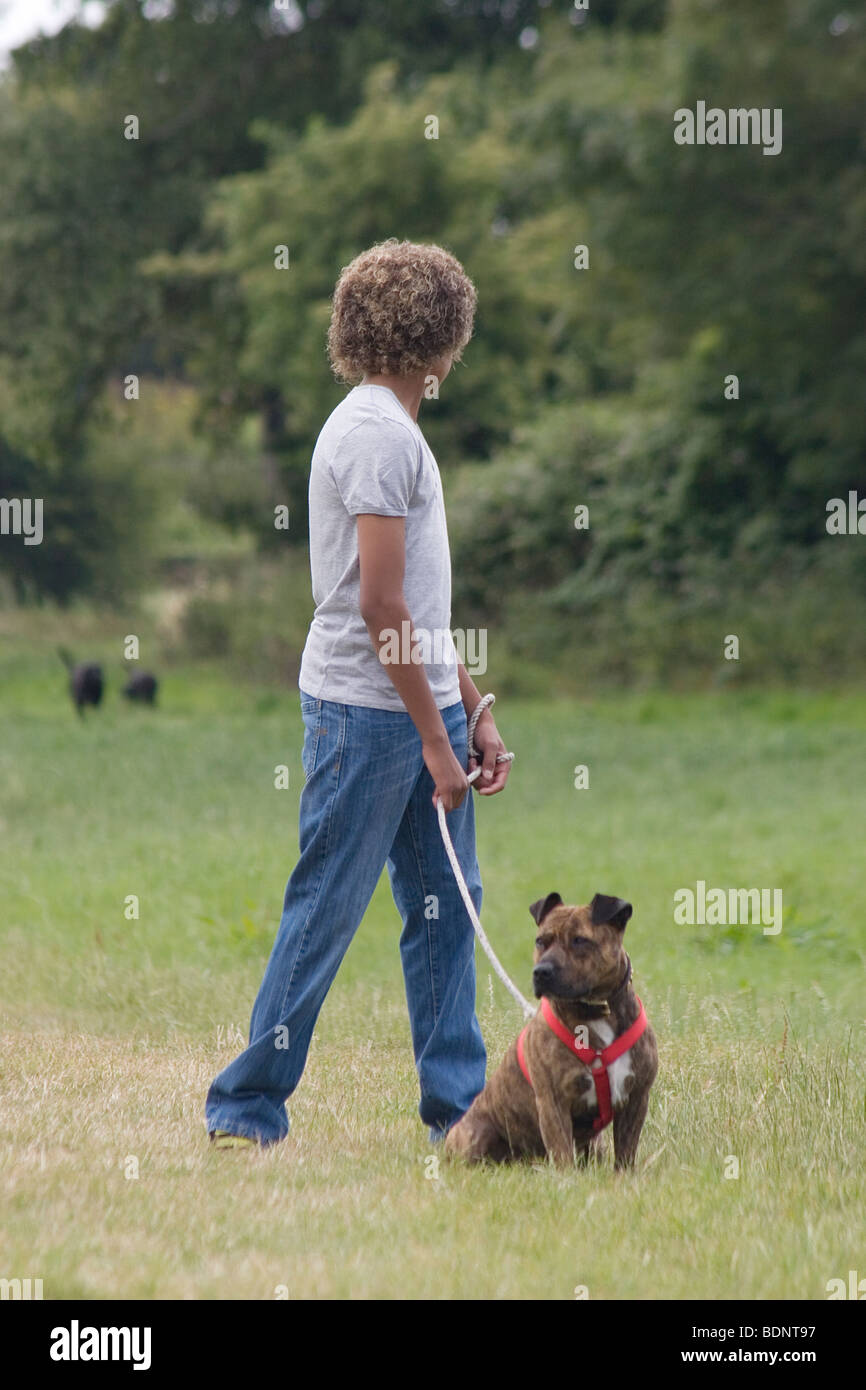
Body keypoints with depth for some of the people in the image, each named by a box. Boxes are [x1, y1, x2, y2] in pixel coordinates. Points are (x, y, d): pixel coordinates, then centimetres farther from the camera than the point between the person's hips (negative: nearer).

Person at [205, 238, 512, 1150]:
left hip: (420, 704, 10)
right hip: (367, 710, -10)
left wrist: (474, 713, 18)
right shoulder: (377, 432, -15)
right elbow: (380, 606, -19)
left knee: (446, 907, 9)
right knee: (324, 913, -3)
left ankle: (457, 1103, 14)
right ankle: (248, 1107, 4)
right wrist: (435, 739, -17)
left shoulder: (394, 427, 17)